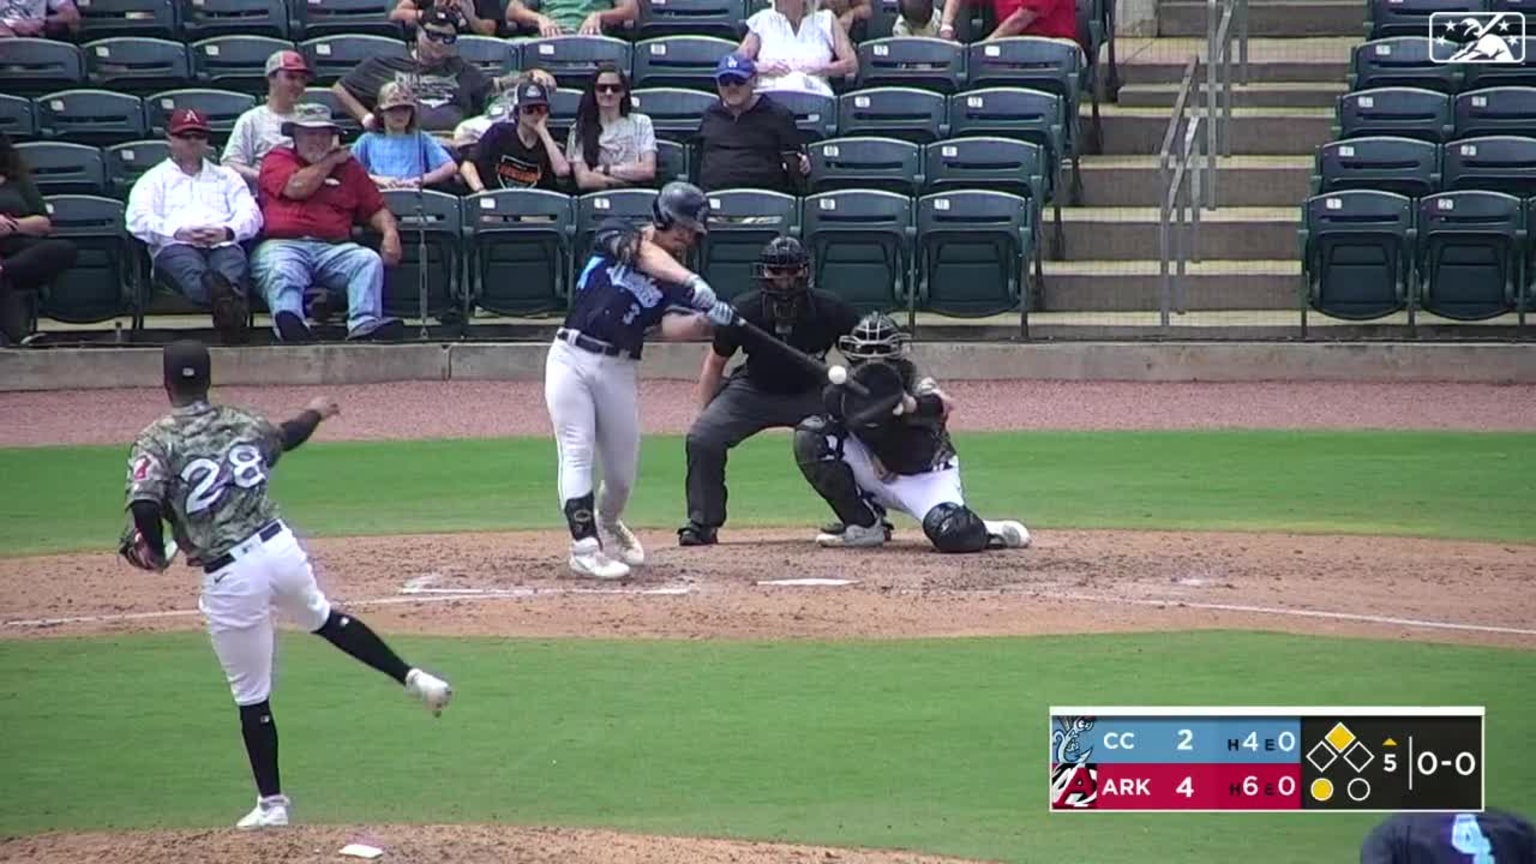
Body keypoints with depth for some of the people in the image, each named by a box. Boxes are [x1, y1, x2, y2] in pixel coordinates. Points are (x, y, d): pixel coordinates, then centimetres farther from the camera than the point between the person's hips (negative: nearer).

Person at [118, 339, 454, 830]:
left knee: (251, 696, 8)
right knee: (323, 618, 36)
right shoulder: (242, 424, 9)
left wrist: (157, 550, -1)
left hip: (230, 576, -4)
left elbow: (144, 507, -21)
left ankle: (271, 803, 18)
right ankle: (413, 679, 33)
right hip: (281, 546, 4)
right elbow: (288, 436, 31)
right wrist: (316, 413, 53)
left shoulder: (157, 441, -6)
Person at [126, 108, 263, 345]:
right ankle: (226, 301, -77)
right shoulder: (154, 179, 27)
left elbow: (251, 214, 17)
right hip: (175, 246, -2)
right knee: (191, 270, -42)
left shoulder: (227, 177, 34)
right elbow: (139, 219, 8)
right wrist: (177, 232, -11)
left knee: (233, 264, -39)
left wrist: (227, 231, -7)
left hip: (223, 243, 2)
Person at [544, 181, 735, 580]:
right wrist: (693, 282, -36)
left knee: (622, 469, 8)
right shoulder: (614, 235, 1)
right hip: (571, 359, -4)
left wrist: (707, 319, -33)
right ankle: (584, 547, -12)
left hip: (619, 371, 4)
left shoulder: (676, 282, 7)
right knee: (577, 453, -13)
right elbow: (645, 254, -22)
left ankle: (607, 525, 38)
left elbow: (673, 327, -12)